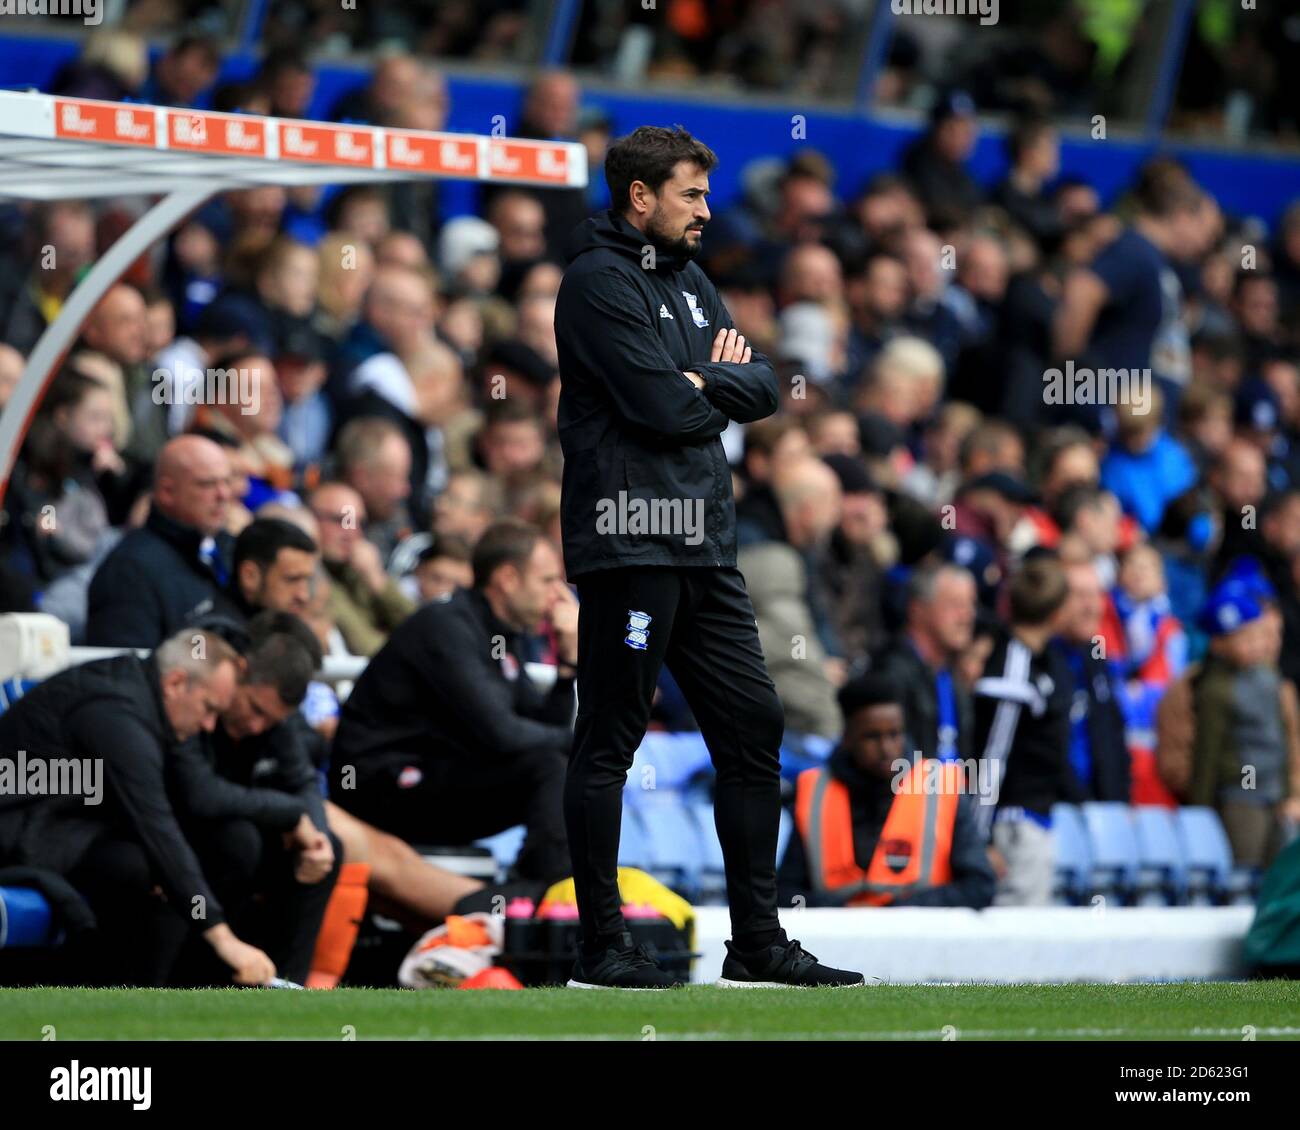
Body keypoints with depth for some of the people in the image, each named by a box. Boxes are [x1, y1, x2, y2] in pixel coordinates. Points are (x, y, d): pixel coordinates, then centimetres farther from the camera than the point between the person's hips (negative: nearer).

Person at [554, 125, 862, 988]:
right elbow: (662, 407, -17)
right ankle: (603, 945, 1)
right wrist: (719, 387, 2)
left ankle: (758, 941, 14)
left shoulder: (689, 282, 19)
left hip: (705, 545, 9)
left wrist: (701, 382, -6)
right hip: (629, 550, -9)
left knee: (754, 727, 9)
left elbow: (763, 389, 13)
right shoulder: (599, 281, -8)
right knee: (608, 745, -3)